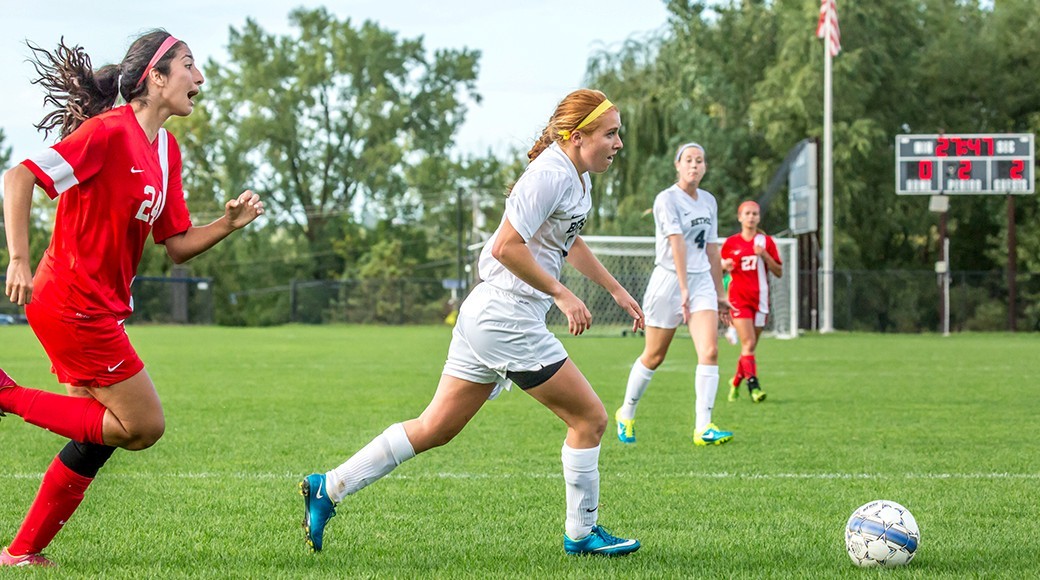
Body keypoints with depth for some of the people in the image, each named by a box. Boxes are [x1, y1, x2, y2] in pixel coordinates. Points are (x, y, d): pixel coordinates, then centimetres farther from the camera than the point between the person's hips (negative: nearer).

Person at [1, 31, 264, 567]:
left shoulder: (166, 149, 11)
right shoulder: (110, 131, -16)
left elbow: (179, 245, 13)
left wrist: (229, 223, -4)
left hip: (97, 309, 9)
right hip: (73, 304, -9)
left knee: (99, 436, 13)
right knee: (144, 427, -6)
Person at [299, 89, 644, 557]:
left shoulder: (578, 177, 15)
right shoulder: (550, 175, -17)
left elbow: (568, 242, 33)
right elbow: (507, 246, -24)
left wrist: (616, 290, 35)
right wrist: (561, 294, -19)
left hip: (487, 315, 10)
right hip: (507, 319, -10)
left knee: (434, 429, 11)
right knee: (590, 418, -1)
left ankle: (328, 488, 12)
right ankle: (581, 533, 11)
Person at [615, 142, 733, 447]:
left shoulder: (709, 201, 12)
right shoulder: (667, 199, -10)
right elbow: (677, 244, -21)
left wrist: (720, 294, 19)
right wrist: (684, 289, -29)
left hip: (702, 281, 5)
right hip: (669, 279, -5)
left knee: (710, 351, -13)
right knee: (653, 356, 5)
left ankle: (703, 427, -16)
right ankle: (626, 415, 27)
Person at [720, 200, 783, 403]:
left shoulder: (766, 242, 6)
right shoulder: (731, 242, 4)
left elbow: (779, 272, 4)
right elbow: (720, 266, 16)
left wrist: (764, 255, -11)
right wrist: (725, 265, -8)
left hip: (760, 298, 2)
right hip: (739, 297, -2)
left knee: (750, 346, 7)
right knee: (748, 343, -16)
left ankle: (736, 382, 26)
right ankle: (753, 386, -20)